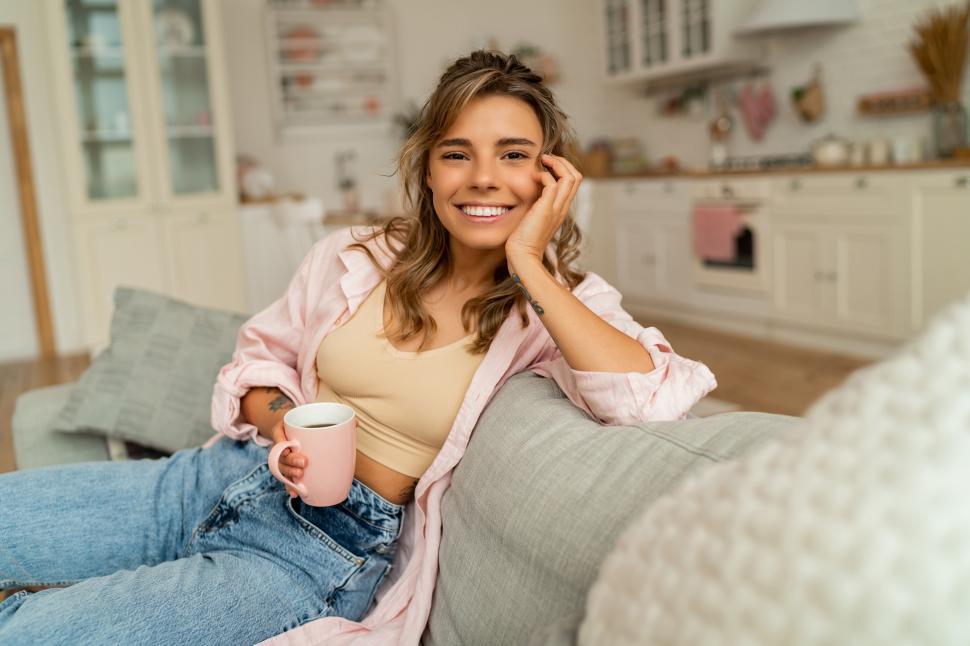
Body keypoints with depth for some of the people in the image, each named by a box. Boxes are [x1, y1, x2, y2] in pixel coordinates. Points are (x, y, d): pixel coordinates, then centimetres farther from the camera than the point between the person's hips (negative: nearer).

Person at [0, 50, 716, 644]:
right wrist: (278, 421, -9)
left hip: (332, 547, -4)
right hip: (221, 479, 4)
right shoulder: (355, 257, 1)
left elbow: (651, 398, -28)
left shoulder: (561, 308, -7)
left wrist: (527, 265, -23)